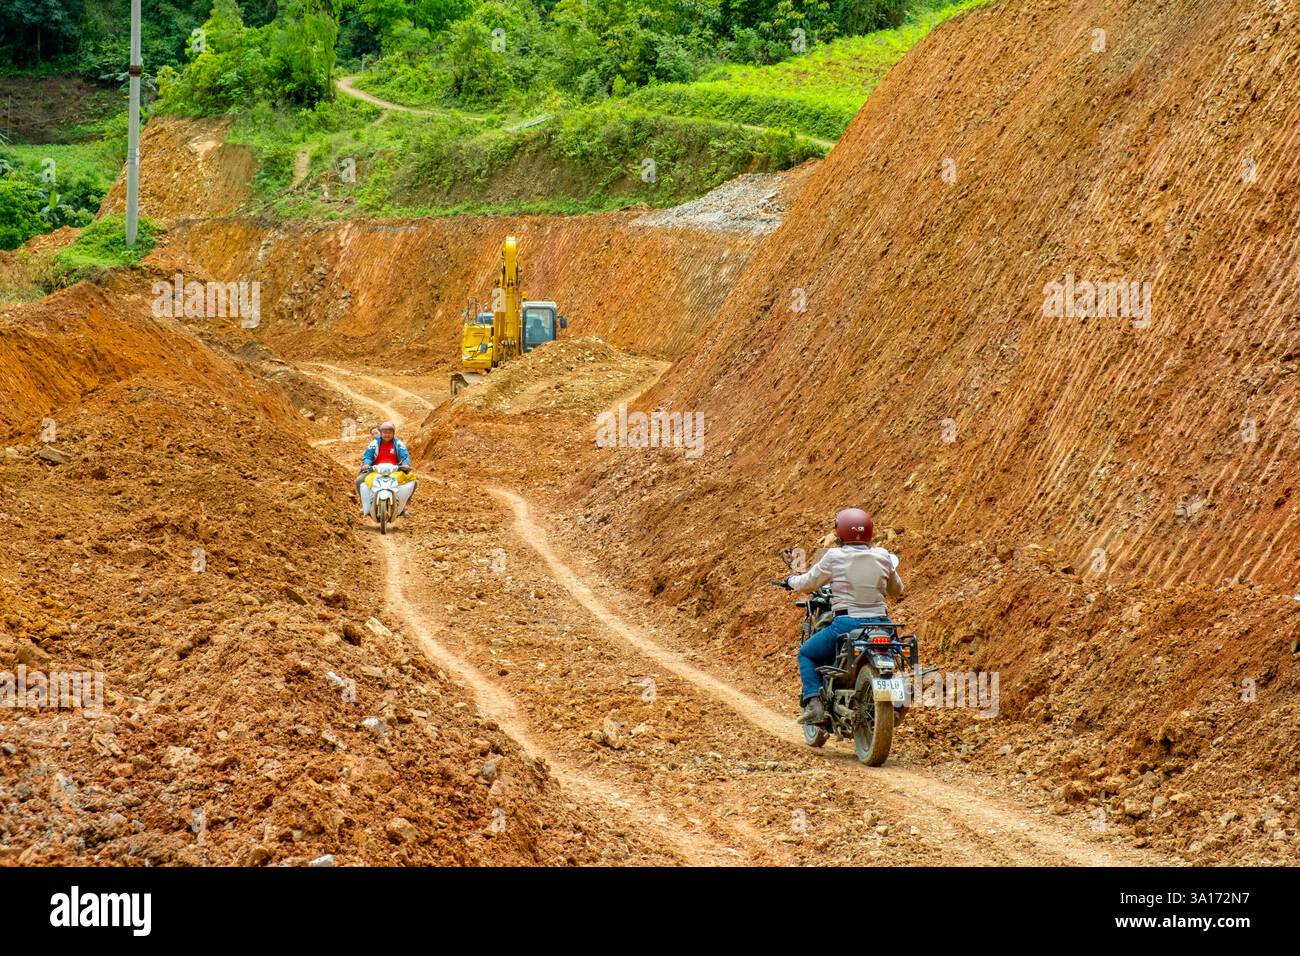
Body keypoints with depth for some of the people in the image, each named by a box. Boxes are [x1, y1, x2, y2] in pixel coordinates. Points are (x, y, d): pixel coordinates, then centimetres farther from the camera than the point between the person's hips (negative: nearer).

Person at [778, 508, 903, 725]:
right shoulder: (883, 557, 4)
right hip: (879, 623, 4)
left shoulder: (834, 557, -5)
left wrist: (791, 581, 28)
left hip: (846, 624, -3)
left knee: (806, 654, 18)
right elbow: (897, 590, 19)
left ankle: (813, 703, -1)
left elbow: (808, 583, 6)